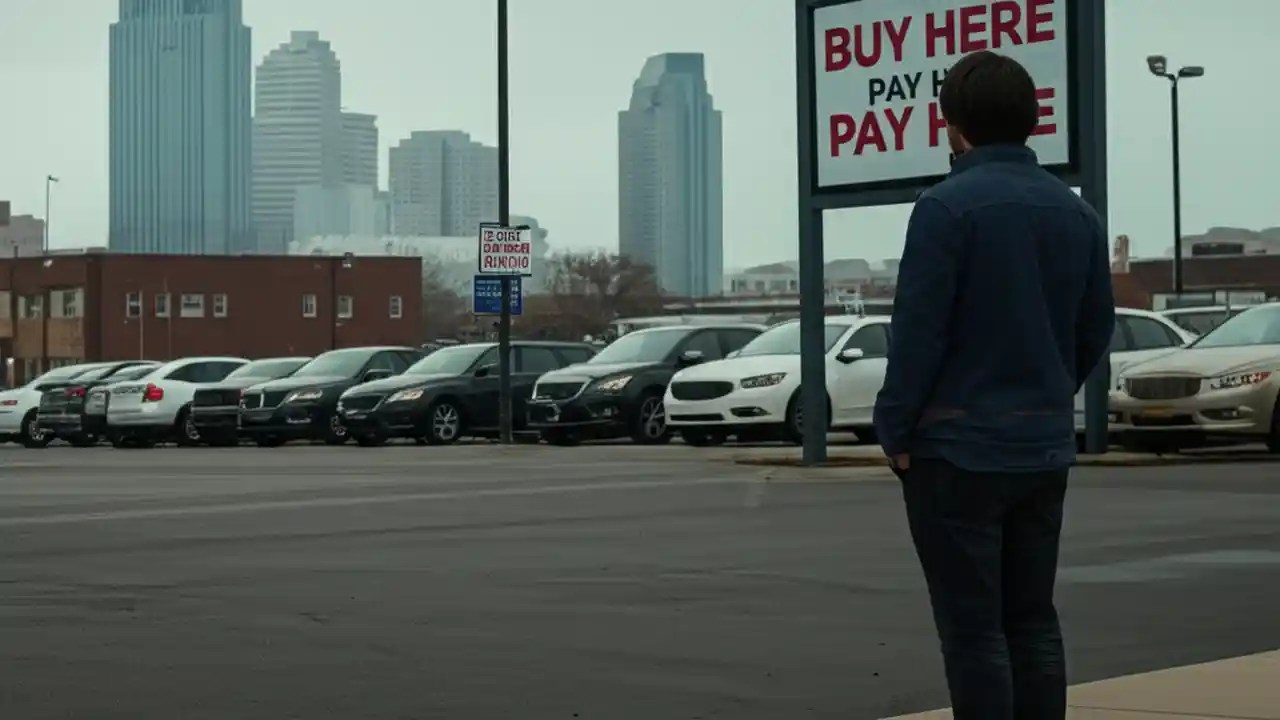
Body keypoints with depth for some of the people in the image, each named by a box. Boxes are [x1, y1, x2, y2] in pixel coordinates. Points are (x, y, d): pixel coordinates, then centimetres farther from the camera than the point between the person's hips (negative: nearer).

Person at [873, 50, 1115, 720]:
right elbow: (1096, 330, 12)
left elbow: (918, 330, -15)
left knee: (972, 627, -1)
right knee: (1033, 620, 13)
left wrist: (896, 430, -6)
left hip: (959, 445, -6)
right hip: (1045, 447, 6)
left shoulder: (948, 206, -13)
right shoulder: (1076, 212, 8)